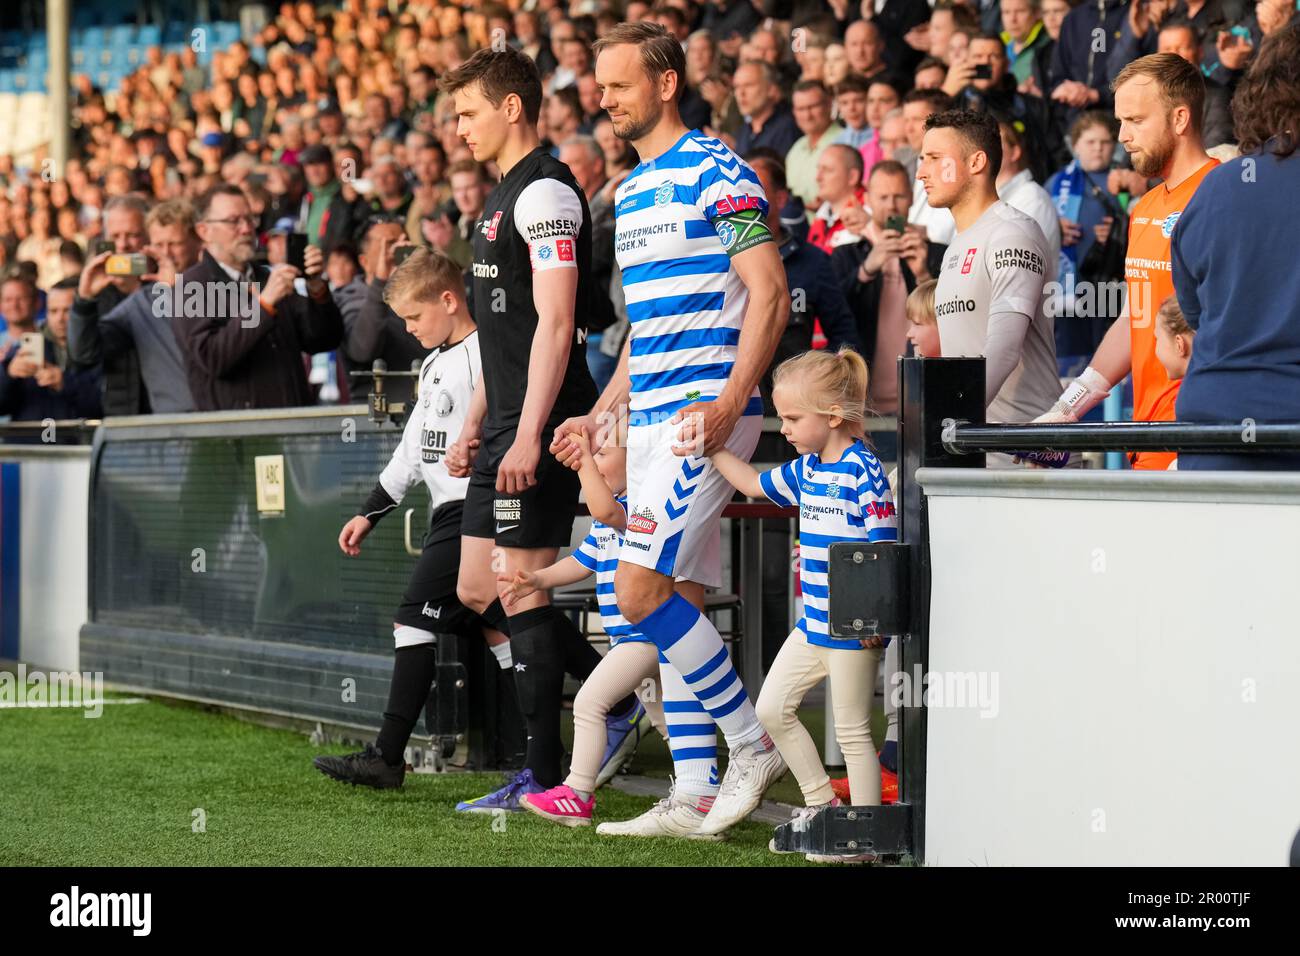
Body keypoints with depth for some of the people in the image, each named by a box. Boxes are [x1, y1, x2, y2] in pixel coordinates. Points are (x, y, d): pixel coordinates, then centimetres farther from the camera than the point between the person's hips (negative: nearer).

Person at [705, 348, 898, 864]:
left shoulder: (862, 472, -17)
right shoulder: (806, 469, 9)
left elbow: (882, 546, -19)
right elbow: (755, 484, 26)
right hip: (813, 623, 9)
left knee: (852, 729, -1)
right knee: (772, 708, 12)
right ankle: (821, 801, 25)